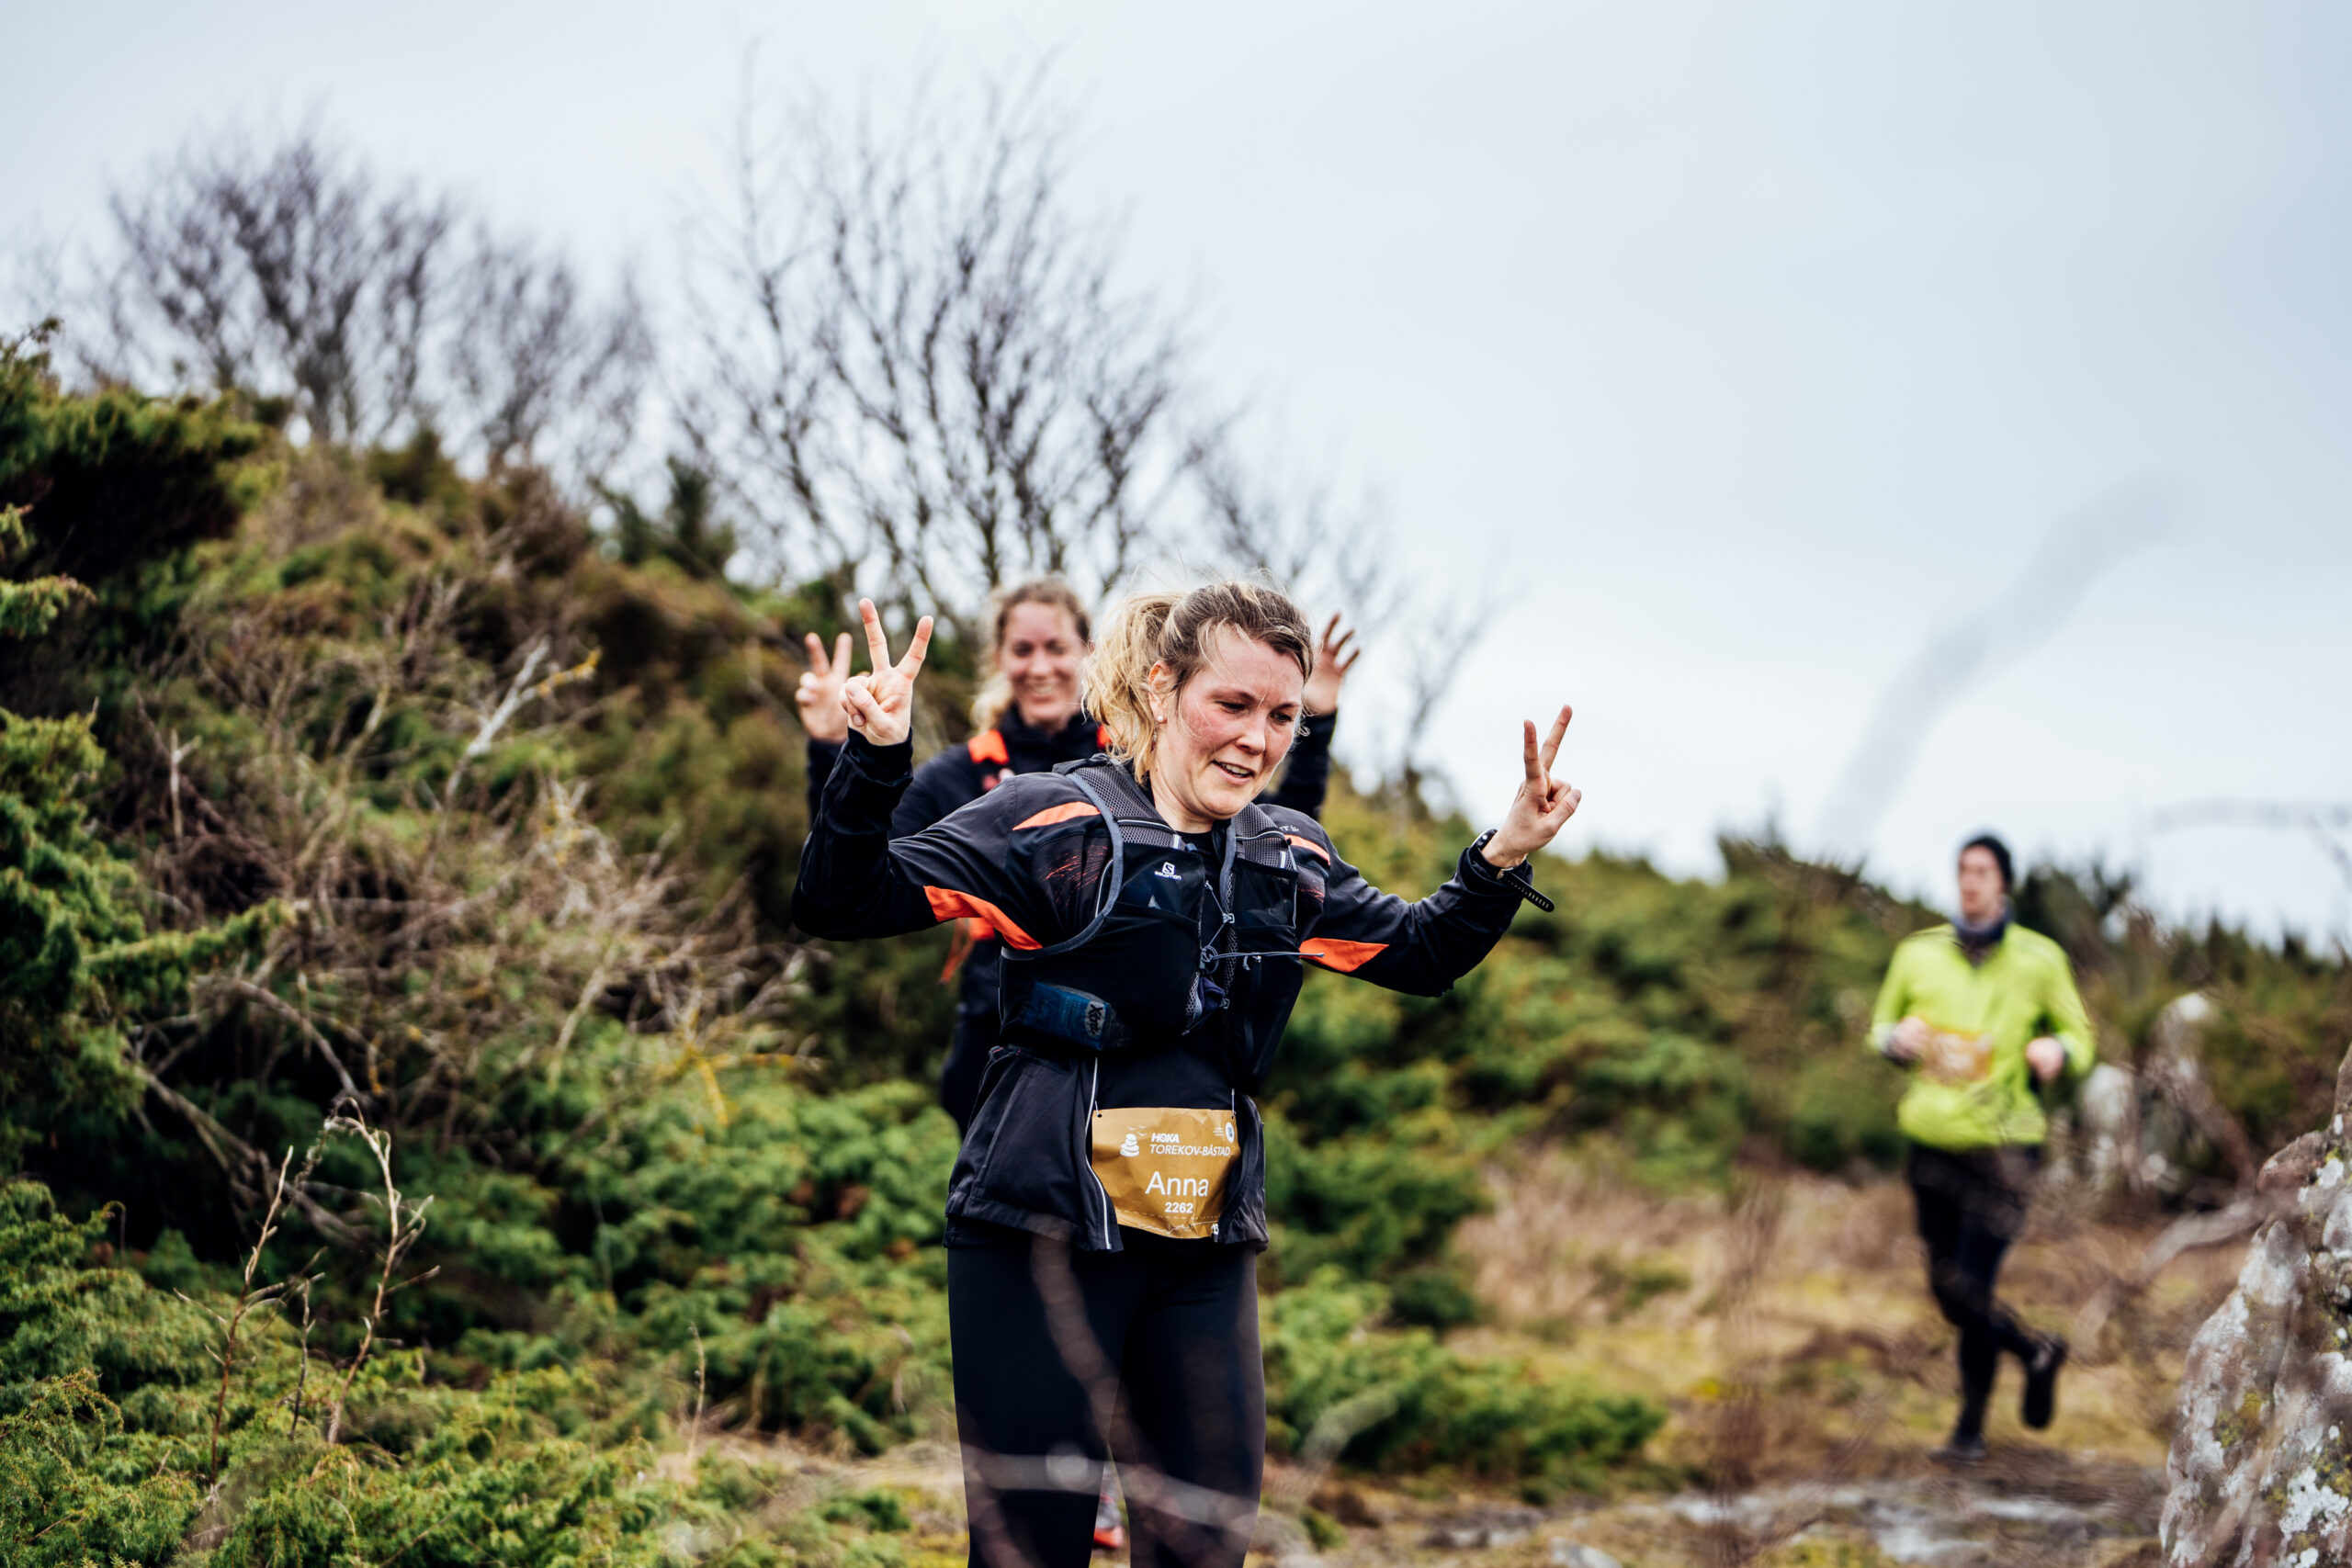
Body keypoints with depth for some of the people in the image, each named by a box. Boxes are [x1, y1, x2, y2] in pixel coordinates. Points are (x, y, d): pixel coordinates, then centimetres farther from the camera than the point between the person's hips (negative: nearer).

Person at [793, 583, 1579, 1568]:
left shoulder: (1292, 861, 11)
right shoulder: (1057, 822, -6)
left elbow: (1422, 954, 25)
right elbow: (841, 905, -10)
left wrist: (1505, 858, 7)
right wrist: (874, 763, -27)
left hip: (1206, 1254, 5)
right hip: (1041, 1237, -5)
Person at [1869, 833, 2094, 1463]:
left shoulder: (2040, 960, 0)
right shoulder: (1919, 953, 6)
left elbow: (2080, 1041, 7)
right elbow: (1881, 1029, 15)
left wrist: (2057, 1052, -17)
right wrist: (1898, 1039, -9)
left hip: (2004, 1145, -4)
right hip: (1935, 1143, 4)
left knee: (1970, 1288, -10)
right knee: (1946, 1289, 8)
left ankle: (1971, 1427, 8)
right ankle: (2036, 1350, 37)